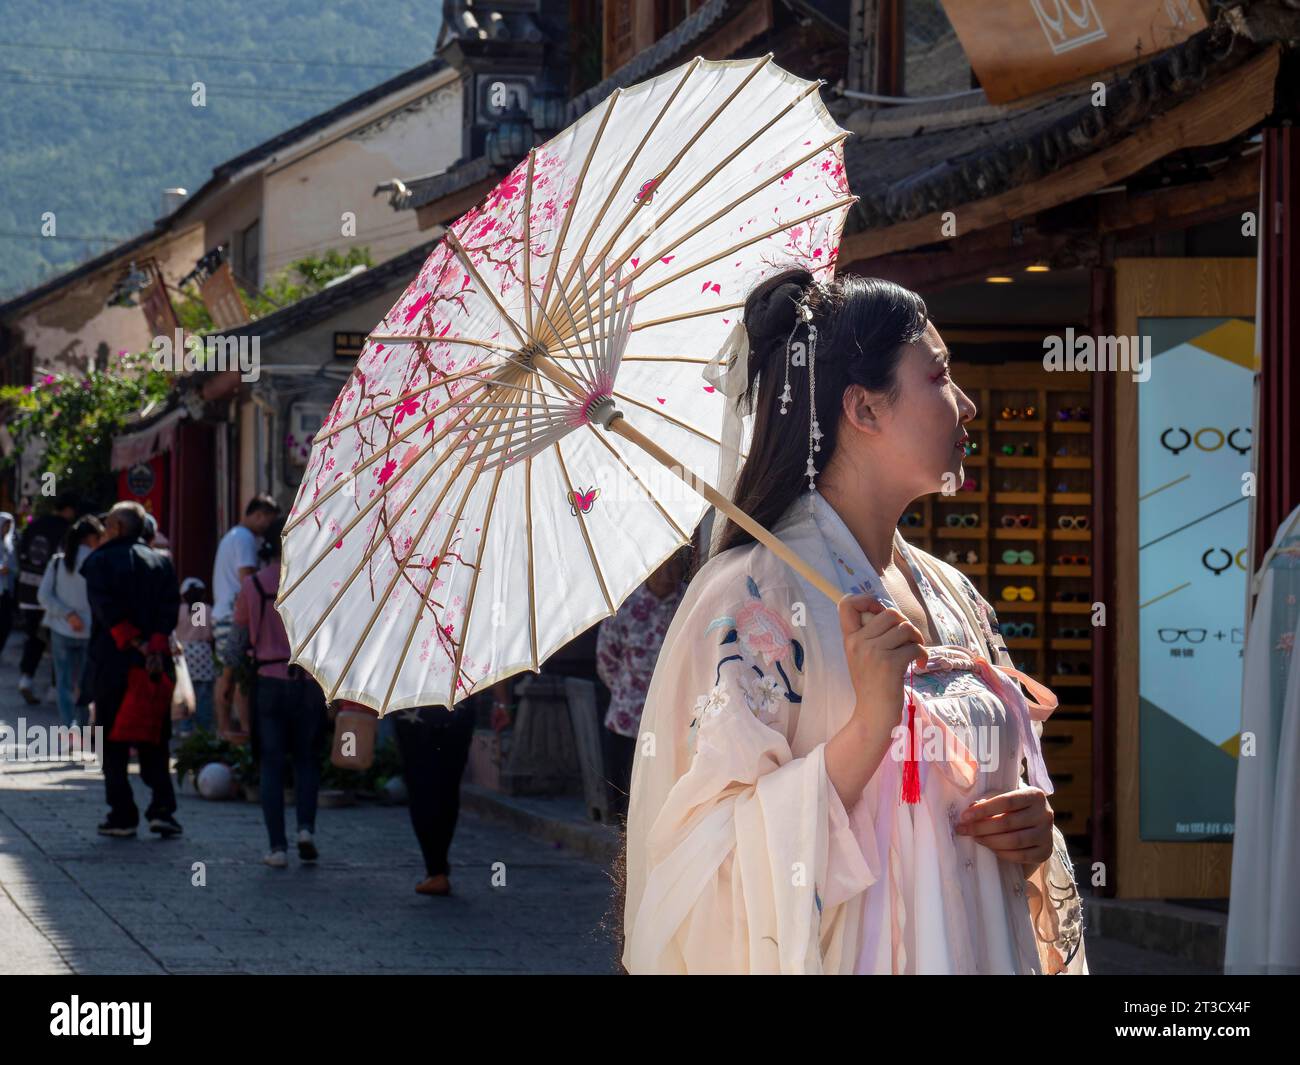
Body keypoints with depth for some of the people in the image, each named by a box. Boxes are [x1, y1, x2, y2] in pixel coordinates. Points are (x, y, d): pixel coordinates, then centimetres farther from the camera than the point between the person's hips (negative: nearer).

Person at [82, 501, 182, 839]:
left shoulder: (99, 562, -1)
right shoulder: (160, 563, 10)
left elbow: (107, 610, -13)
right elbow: (169, 608, -3)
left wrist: (136, 643, -14)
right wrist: (155, 647, -11)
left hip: (111, 663, -3)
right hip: (154, 665, 3)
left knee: (113, 745, 4)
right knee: (154, 741, 9)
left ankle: (122, 816, 2)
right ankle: (162, 809, -2)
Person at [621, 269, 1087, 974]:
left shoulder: (954, 599, 5)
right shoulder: (752, 595, -16)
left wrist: (1033, 831, -3)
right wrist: (867, 728, -29)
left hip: (979, 953, 6)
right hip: (847, 958, -6)